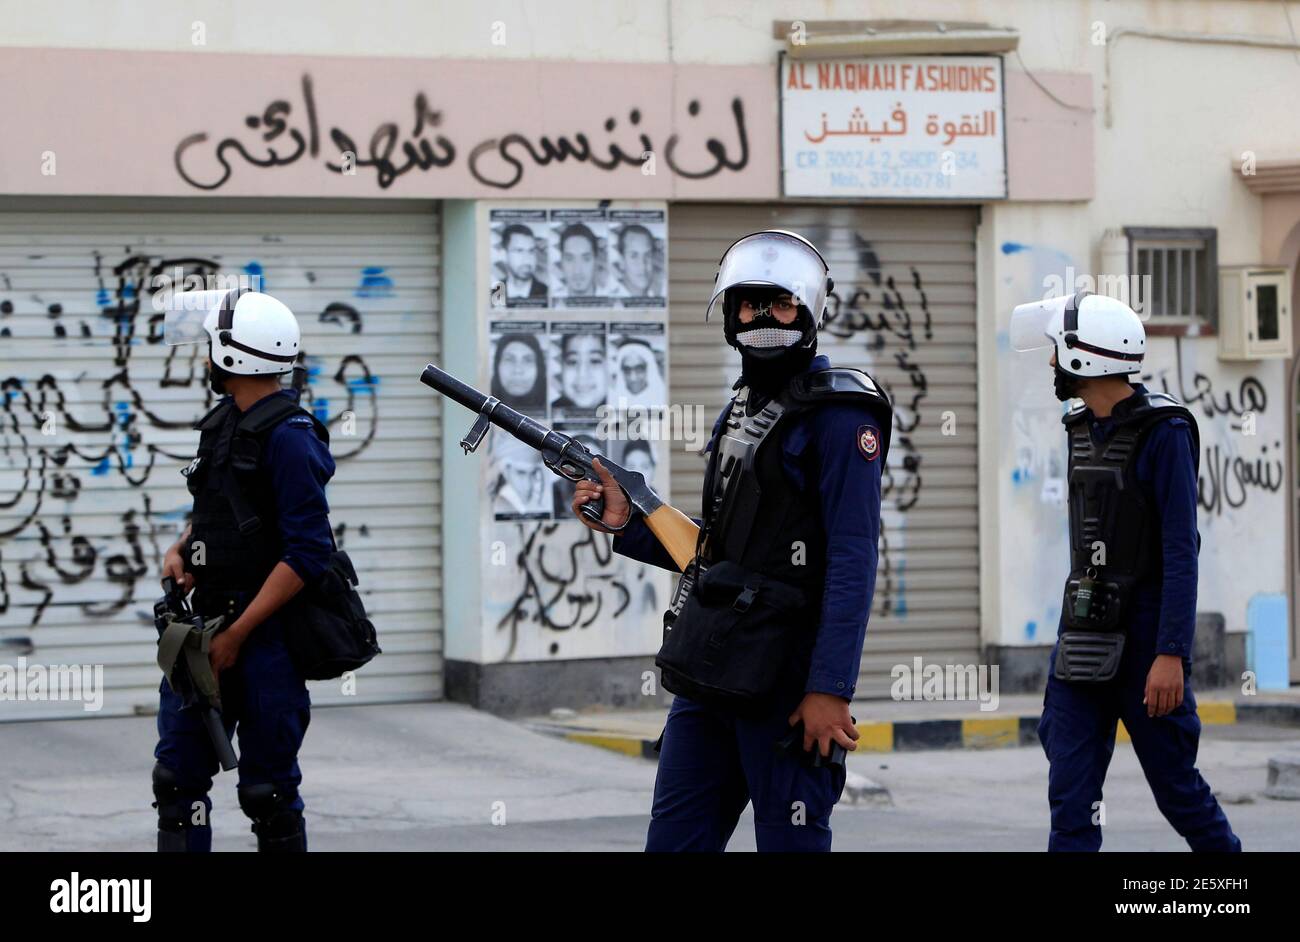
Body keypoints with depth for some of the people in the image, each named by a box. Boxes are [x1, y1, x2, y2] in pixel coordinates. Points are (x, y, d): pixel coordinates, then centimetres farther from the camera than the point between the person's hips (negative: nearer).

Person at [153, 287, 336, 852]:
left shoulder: (288, 436, -16)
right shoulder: (223, 423, 12)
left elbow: (307, 554, -20)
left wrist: (236, 635, -20)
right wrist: (181, 549, 4)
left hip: (266, 636, -9)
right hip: (210, 623, 9)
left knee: (267, 790, -1)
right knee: (178, 773, 7)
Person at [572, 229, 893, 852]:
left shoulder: (838, 415, -9)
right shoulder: (741, 411, 18)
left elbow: (852, 561, -16)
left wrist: (830, 688, -21)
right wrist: (626, 525, 10)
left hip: (782, 683, -8)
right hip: (708, 675, 8)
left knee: (789, 842, -1)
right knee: (674, 841, 9)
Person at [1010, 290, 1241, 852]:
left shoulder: (1163, 431, -13)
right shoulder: (1082, 427, 10)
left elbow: (1181, 552, -17)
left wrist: (1171, 654, -22)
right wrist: (1075, 631, 18)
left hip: (1144, 636, -7)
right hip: (1084, 637, 7)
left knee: (1173, 779, 3)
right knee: (1070, 791, 0)